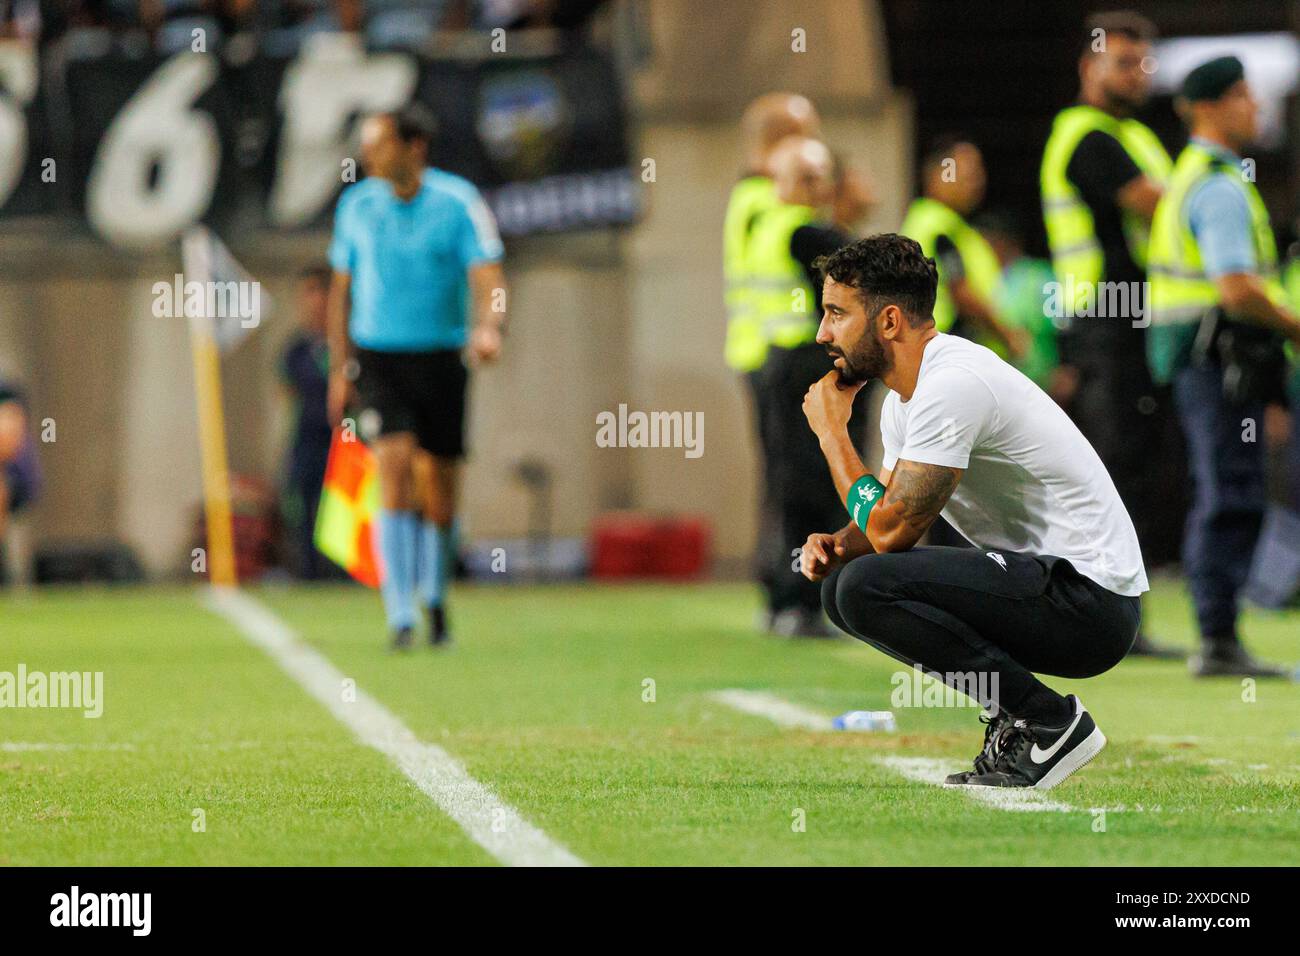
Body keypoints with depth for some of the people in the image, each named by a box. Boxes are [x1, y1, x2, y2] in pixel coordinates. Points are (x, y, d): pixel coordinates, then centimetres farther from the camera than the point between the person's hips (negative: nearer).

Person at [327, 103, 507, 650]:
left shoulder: (459, 203, -6)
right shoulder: (356, 205, 2)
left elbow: (487, 275, -14)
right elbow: (342, 290, 12)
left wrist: (489, 327, -34)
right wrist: (340, 368, 10)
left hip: (440, 360, 0)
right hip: (377, 357, 0)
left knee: (439, 492, 6)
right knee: (395, 467, -18)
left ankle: (435, 600, 31)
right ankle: (400, 615, -19)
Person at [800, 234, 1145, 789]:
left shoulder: (950, 386, -20)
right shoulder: (906, 396, 12)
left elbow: (891, 530, -20)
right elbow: (890, 523, 21)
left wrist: (831, 431, -7)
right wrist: (835, 545, -2)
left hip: (1089, 599, -10)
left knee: (865, 589, -23)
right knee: (840, 584, 11)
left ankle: (1051, 722, -13)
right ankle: (1012, 716, 9)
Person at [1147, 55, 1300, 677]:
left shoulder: (1192, 176, 19)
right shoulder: (1221, 186, -15)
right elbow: (1237, 289, -23)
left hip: (1201, 361, 11)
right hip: (1223, 356, -11)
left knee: (1217, 499, 12)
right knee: (1233, 501, -9)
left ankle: (1215, 640, 14)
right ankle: (1219, 641, -10)